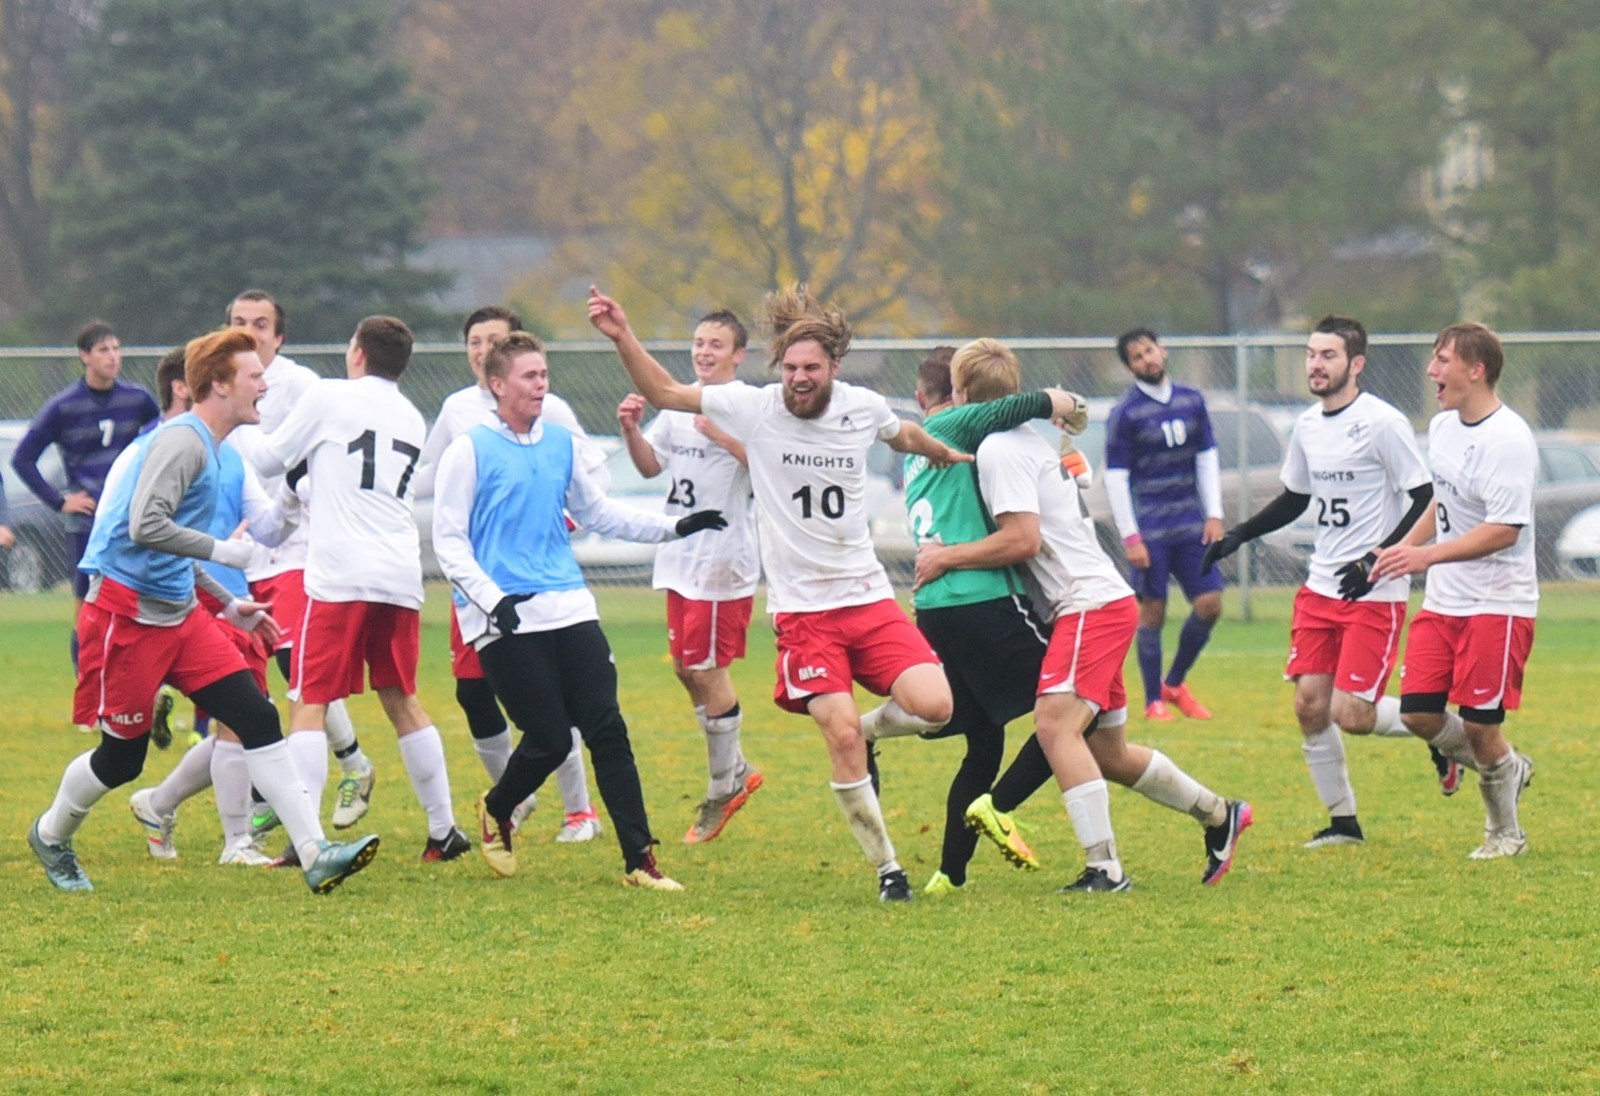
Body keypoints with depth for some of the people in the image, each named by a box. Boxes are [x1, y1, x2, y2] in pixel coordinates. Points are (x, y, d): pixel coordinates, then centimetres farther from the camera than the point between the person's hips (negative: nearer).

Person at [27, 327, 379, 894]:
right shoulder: (182, 441, -16)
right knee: (123, 756, 3)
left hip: (179, 613, 9)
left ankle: (314, 853, -10)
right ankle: (51, 836, 31)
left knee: (257, 718, -5)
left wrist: (230, 606, 24)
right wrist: (225, 550, -21)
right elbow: (146, 527, -28)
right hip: (127, 614, -9)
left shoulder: (206, 445, 15)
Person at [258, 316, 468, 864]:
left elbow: (271, 460, 9)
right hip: (401, 576, 5)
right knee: (401, 700, 16)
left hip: (340, 576, -5)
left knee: (311, 702, -4)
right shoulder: (412, 419, 18)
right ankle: (444, 830, 16)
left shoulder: (329, 397, 1)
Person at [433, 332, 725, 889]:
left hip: (570, 611, 5)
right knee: (550, 739, -8)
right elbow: (447, 538, -4)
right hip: (506, 622, -5)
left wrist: (674, 527, 21)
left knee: (606, 728, -5)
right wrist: (491, 598, -17)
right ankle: (495, 811, 23)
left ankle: (639, 859, -3)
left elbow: (598, 511, 27)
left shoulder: (561, 443, 14)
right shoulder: (471, 450, -3)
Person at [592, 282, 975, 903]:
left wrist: (944, 453, 40)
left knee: (933, 706, -17)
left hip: (867, 596, 2)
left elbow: (903, 436, 26)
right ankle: (886, 869, 1)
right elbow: (665, 393, 0)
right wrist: (622, 337, -12)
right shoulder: (754, 407, -6)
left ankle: (872, 724, 18)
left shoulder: (865, 408, 1)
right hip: (801, 607, -2)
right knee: (841, 739, -13)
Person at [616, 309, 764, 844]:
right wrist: (630, 430, -3)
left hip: (724, 562, -8)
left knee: (708, 669, -3)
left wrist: (721, 434, -37)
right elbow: (650, 464, 15)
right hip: (681, 558, 8)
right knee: (685, 666, 13)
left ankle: (721, 790, 10)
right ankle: (736, 770, 28)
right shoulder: (680, 403, 11)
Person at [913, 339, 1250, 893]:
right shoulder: (1023, 441, 19)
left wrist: (945, 556, -12)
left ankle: (1104, 868, -30)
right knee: (1107, 754, 17)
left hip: (1090, 606, -10)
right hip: (1104, 604, 10)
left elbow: (1021, 539, -20)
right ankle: (1220, 816, 30)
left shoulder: (997, 448, -12)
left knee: (1055, 724, -23)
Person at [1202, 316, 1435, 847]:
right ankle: (1342, 820, 14)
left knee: (1351, 715, -12)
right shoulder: (1307, 426, 9)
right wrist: (1238, 535, 12)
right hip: (1321, 585, 7)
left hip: (1375, 593, -7)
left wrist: (1377, 559, -21)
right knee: (1310, 704, 0)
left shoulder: (1383, 423, -13)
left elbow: (1426, 501, -13)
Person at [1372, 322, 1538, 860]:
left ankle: (1505, 832, 16)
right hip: (1443, 600, 8)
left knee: (1480, 723, -5)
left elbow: (1504, 530, -23)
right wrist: (1403, 547, 17)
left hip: (1498, 603, -8)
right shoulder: (1443, 426, 8)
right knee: (1418, 712, 0)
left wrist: (1427, 555, -27)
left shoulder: (1508, 439, -19)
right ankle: (1506, 768, 26)